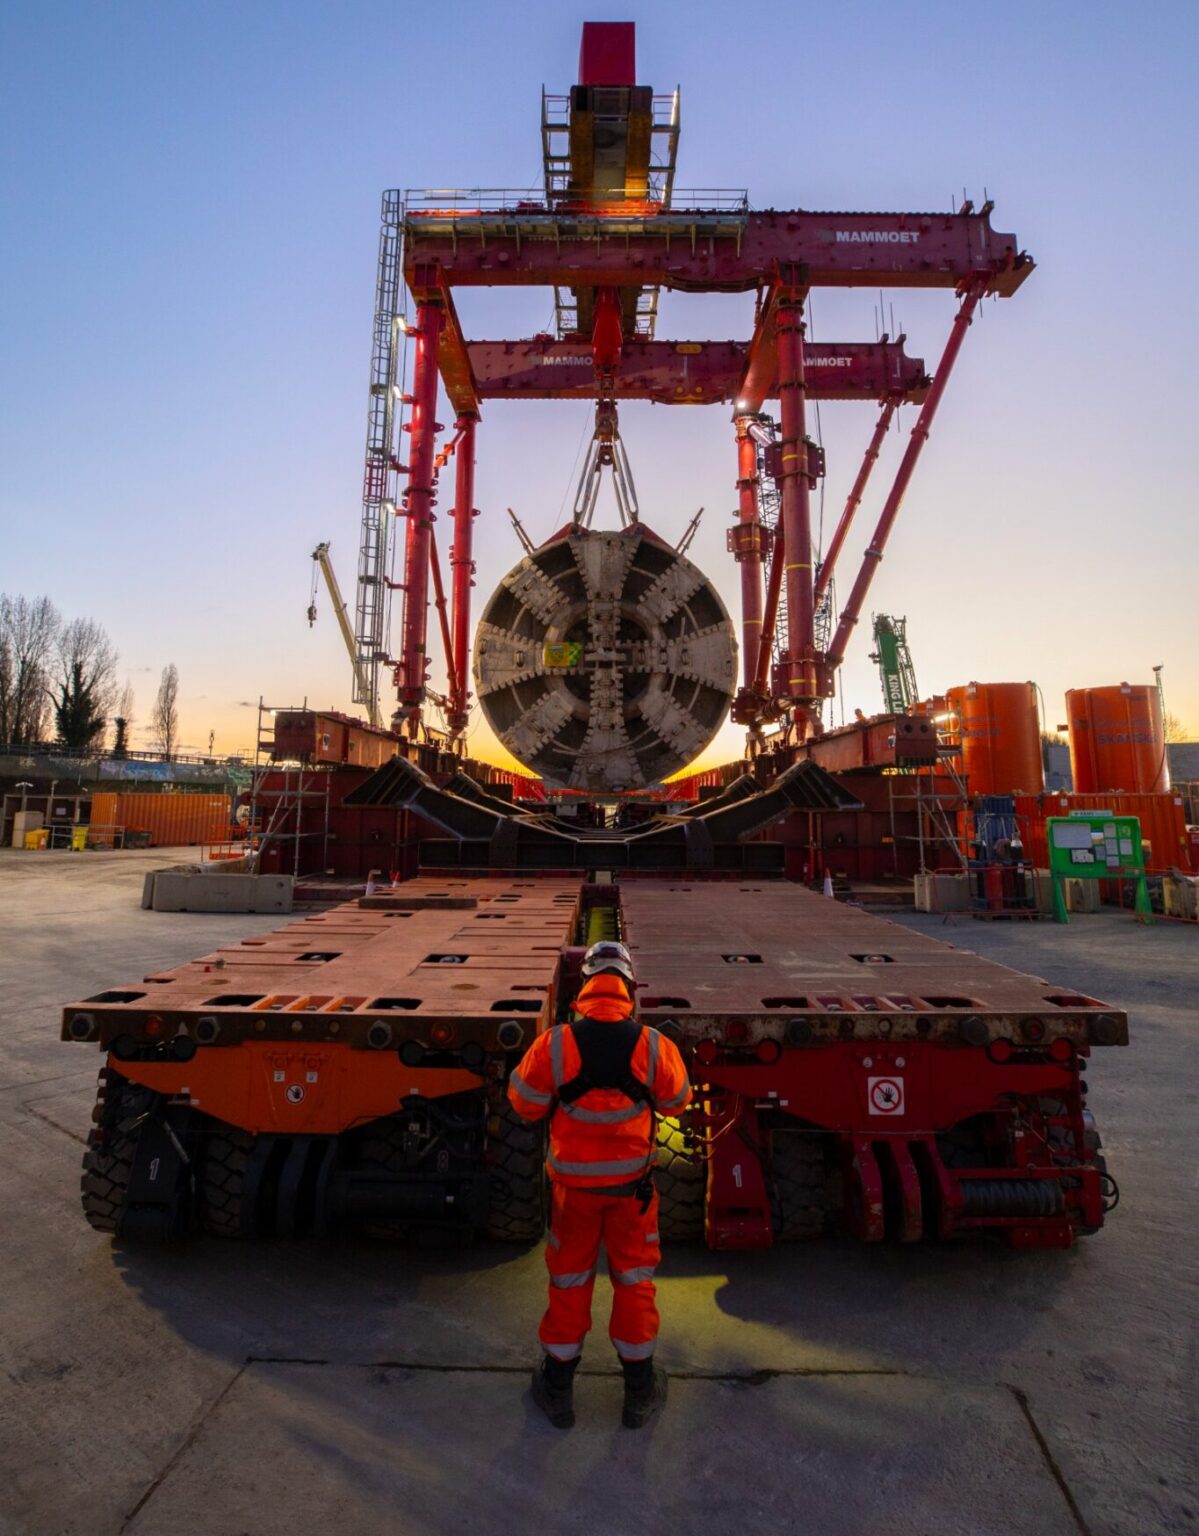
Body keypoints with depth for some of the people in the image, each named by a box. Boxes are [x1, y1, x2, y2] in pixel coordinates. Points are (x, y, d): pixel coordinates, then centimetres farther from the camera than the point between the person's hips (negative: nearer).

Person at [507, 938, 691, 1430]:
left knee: (569, 1279, 20)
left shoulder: (553, 1044, -22)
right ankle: (640, 1391, 37)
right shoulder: (654, 1046, -20)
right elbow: (676, 1101, -2)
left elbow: (525, 1104, -9)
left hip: (572, 1181, 0)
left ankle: (557, 1388, 38)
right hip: (633, 1183, 0)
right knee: (634, 1278, 21)